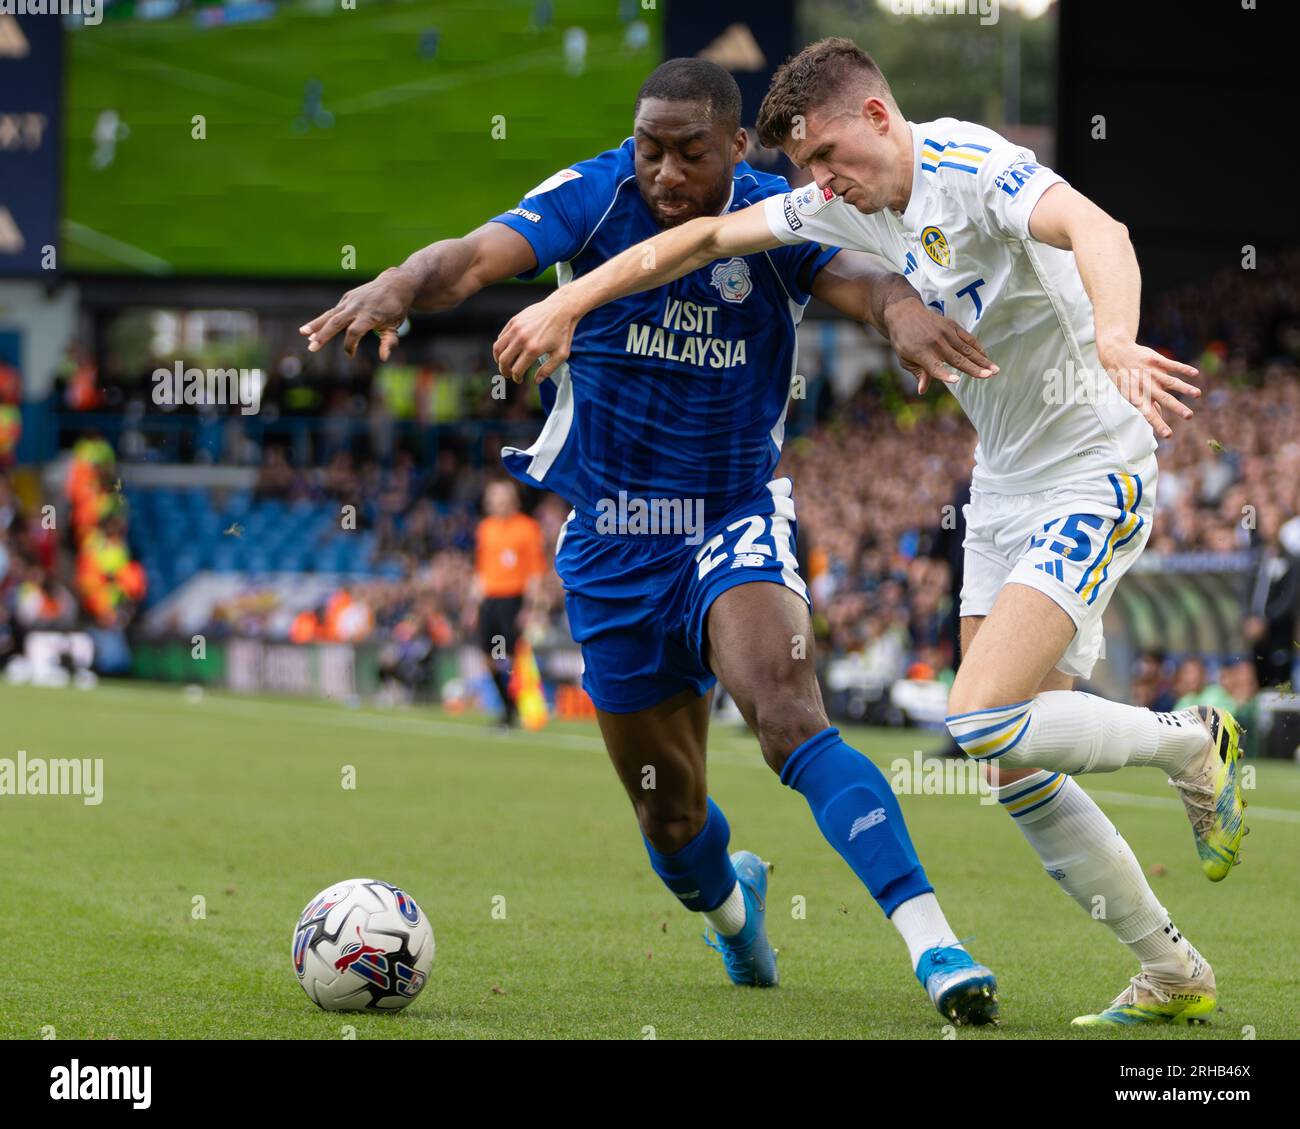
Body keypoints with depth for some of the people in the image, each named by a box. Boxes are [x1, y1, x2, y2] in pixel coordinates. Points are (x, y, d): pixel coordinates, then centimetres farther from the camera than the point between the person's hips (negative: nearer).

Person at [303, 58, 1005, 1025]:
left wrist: (902, 307, -56)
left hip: (738, 520, -2)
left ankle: (932, 945, -34)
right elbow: (479, 256, -28)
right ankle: (731, 903, 48)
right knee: (669, 816, 11)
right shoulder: (594, 197, -13)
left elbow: (856, 277, -32)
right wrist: (400, 285, -50)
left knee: (786, 707, -30)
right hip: (612, 539, 2)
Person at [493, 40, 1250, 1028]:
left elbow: (1095, 231, -40)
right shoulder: (856, 204, 5)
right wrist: (567, 304, 8)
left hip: (1093, 475, -9)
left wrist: (1115, 339, -60)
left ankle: (1191, 745, 2)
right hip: (1002, 490, 9)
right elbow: (708, 236, 13)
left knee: (983, 724, -21)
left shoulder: (976, 169, -21)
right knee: (1017, 774, 3)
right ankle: (1173, 978, 12)